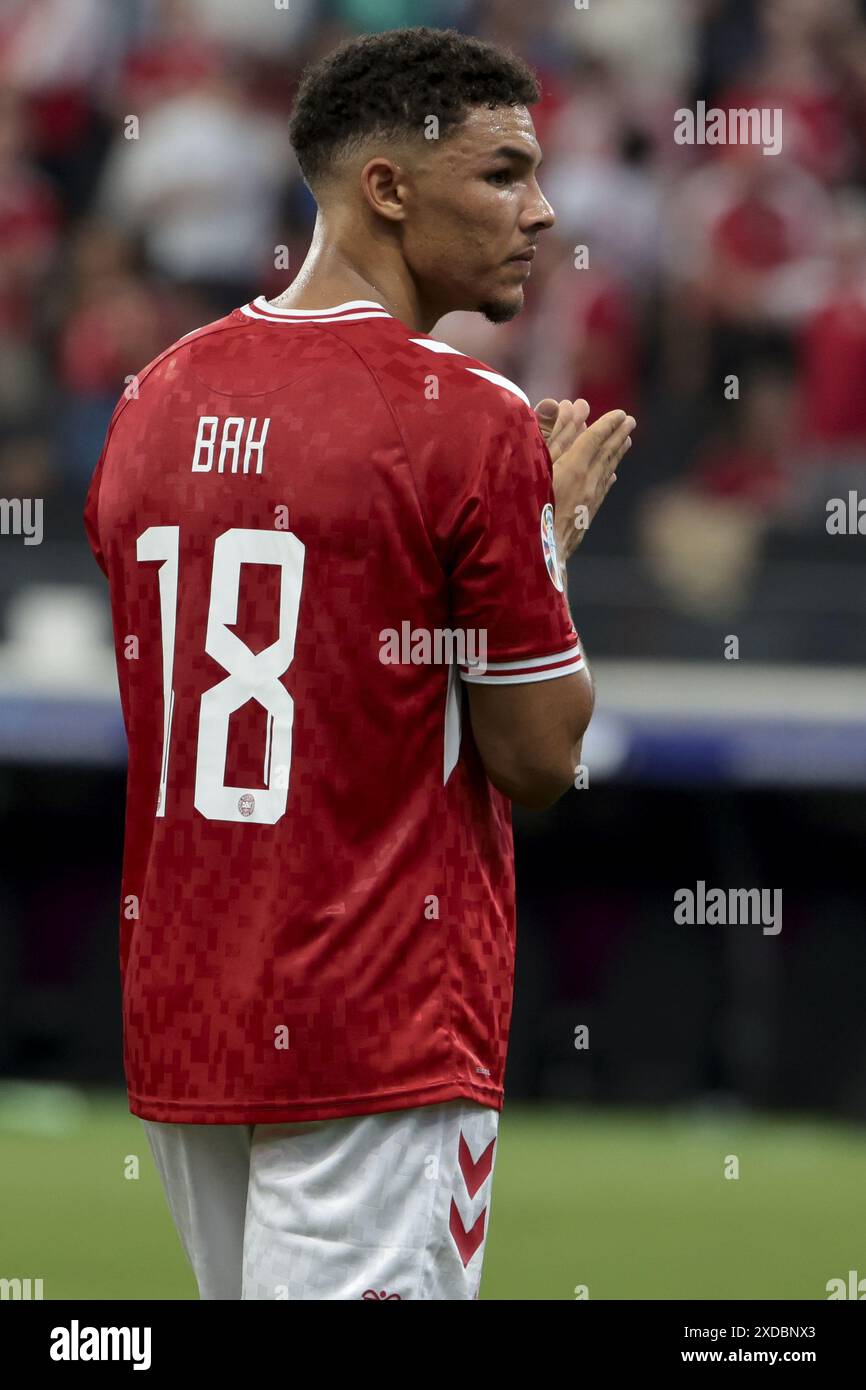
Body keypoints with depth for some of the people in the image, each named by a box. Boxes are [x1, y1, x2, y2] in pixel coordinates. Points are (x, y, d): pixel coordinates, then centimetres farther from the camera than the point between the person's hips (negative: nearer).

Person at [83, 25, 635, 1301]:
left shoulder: (153, 403, 10)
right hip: (379, 1039, -8)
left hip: (179, 1031, 8)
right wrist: (559, 525, 7)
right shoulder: (471, 422, -12)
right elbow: (542, 758, -9)